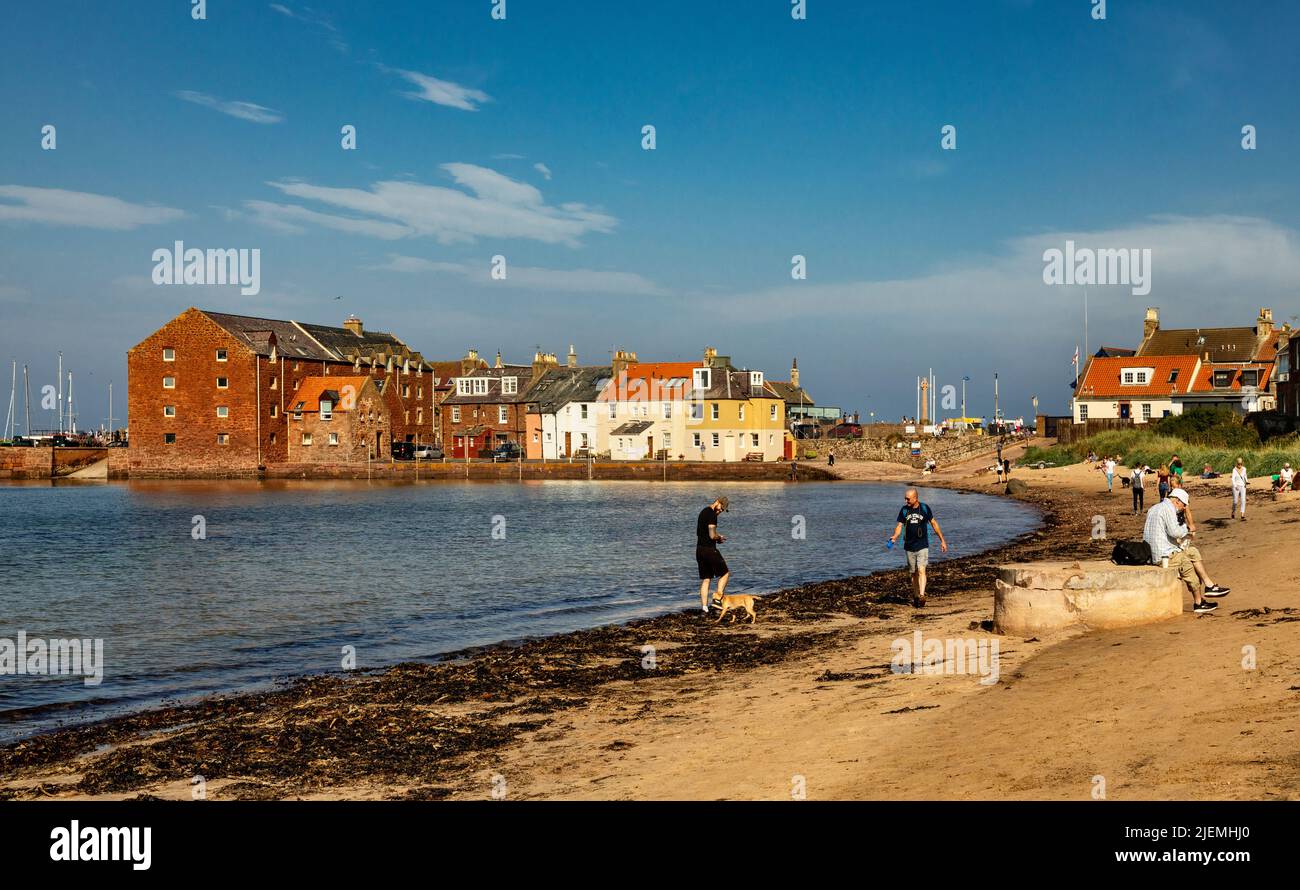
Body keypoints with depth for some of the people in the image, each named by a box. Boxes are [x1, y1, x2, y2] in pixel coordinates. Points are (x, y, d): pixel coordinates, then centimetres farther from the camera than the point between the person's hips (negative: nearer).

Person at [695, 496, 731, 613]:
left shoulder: (703, 512, 16)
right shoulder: (712, 514, -14)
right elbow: (712, 535, -21)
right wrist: (719, 538, 1)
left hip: (699, 549, 9)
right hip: (709, 549, -9)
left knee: (705, 579, 10)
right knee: (725, 573, 6)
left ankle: (704, 607, 8)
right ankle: (718, 598, 0)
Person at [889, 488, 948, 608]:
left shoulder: (924, 508, -2)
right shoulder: (904, 510, 3)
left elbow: (934, 524, 6)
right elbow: (899, 526, 1)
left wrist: (942, 540, 7)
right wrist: (894, 537, -20)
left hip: (922, 546, -3)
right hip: (909, 547, 3)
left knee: (921, 570, -16)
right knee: (914, 573, 9)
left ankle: (922, 596, -23)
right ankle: (915, 596, 19)